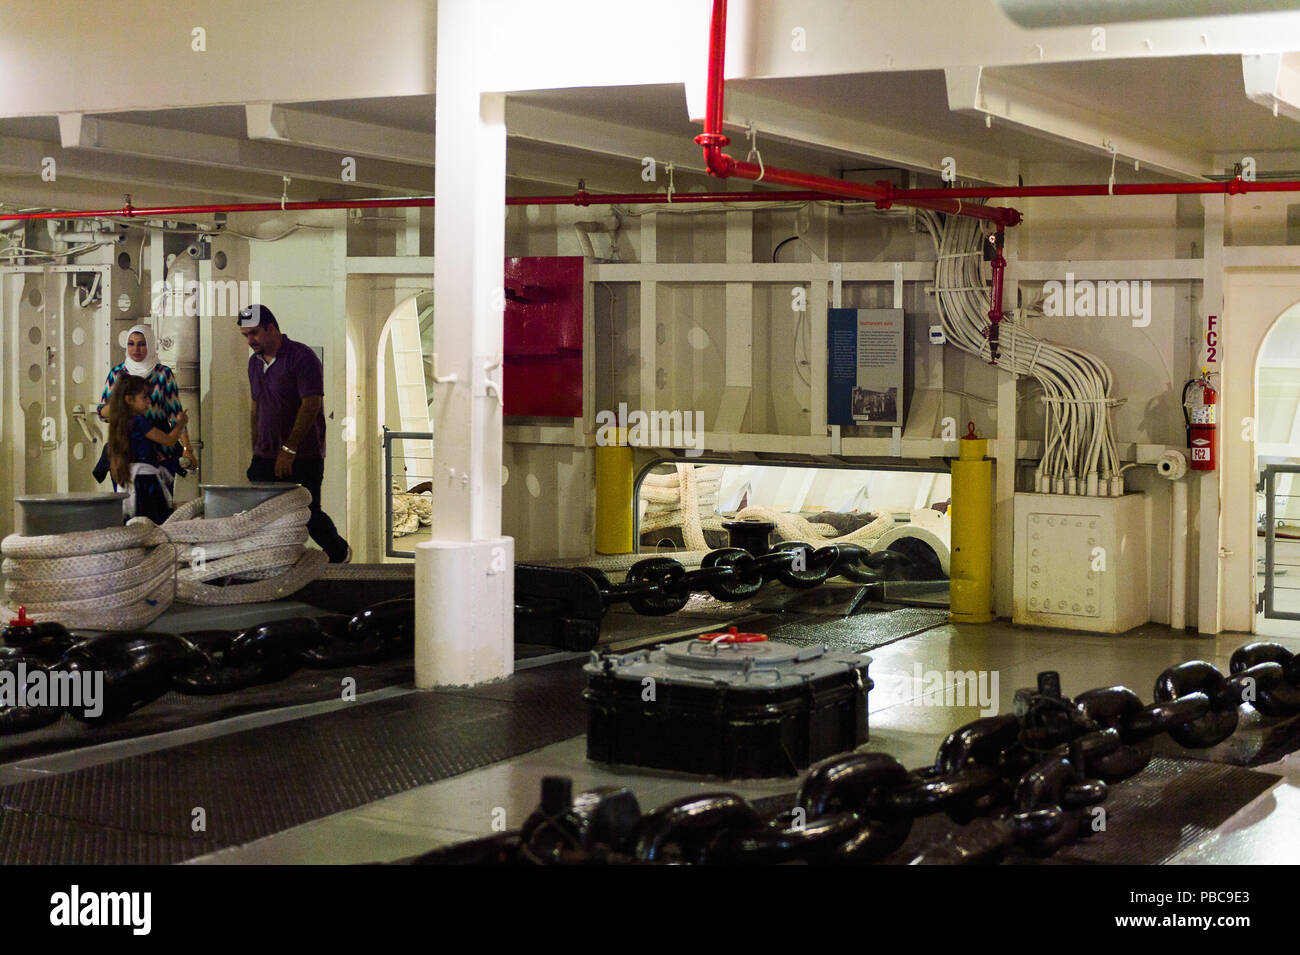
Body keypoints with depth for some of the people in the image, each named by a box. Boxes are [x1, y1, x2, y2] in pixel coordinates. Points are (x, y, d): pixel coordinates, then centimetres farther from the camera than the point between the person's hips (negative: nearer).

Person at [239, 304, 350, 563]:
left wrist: (289, 449, -21)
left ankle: (340, 553, 26)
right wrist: (256, 450, 17)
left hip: (303, 457, -7)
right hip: (265, 457, 7)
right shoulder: (255, 362, 13)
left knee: (309, 514, 0)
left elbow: (311, 405, -18)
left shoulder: (301, 357, -11)